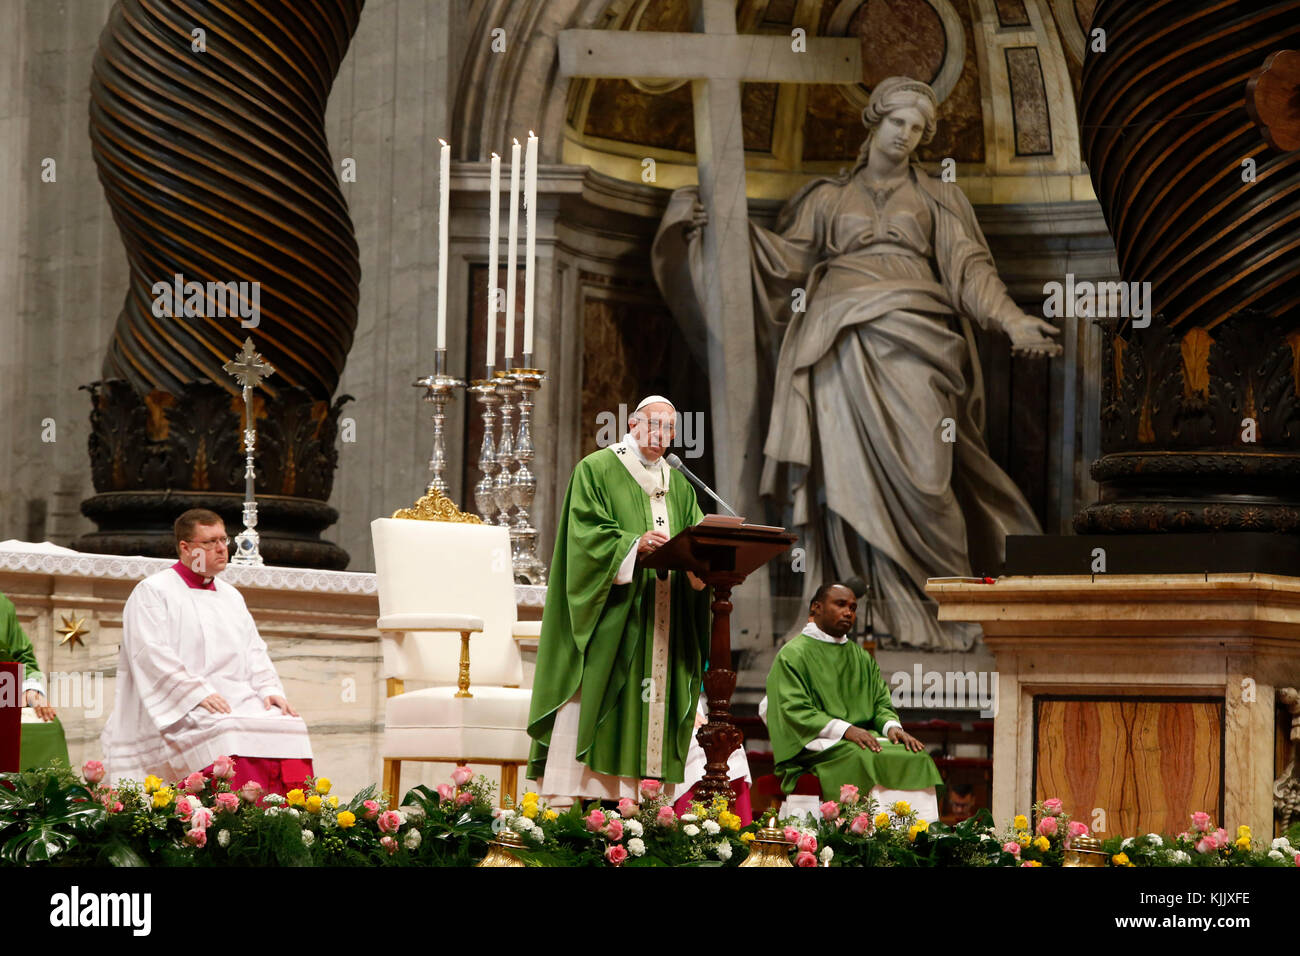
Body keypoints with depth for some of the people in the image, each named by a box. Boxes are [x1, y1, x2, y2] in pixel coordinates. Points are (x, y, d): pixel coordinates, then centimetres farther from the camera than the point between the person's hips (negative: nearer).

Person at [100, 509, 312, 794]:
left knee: (290, 728, -21)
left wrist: (269, 689, 0)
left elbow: (254, 652, 21)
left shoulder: (231, 596, 25)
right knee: (227, 734, -36)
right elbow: (152, 653, -10)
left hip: (238, 700, 6)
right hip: (181, 710, -6)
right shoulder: (152, 592, 2)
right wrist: (198, 693, -19)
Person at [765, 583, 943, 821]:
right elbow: (794, 710, -9)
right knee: (862, 758, -37)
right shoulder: (793, 655, 2)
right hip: (816, 743, -6)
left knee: (915, 756, -23)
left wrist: (892, 727, -7)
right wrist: (845, 730, -20)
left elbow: (881, 702, 18)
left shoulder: (862, 658, 24)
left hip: (864, 736, 6)